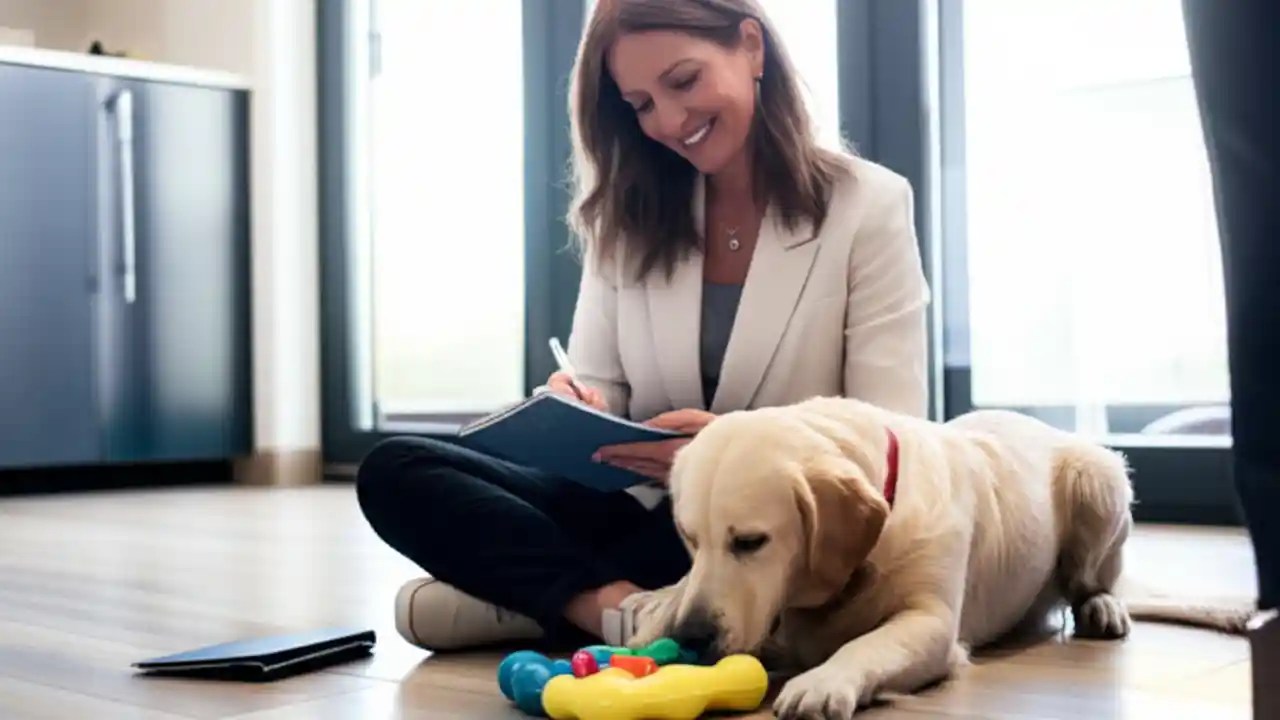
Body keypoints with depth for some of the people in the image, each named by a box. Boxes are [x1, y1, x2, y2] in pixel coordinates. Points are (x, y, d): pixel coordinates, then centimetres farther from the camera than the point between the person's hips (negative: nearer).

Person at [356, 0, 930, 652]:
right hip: (640, 508, 3)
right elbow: (599, 385, 7)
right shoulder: (628, 212, 9)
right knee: (393, 471, -14)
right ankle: (625, 608, -31)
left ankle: (519, 600, -19)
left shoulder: (869, 206, -3)